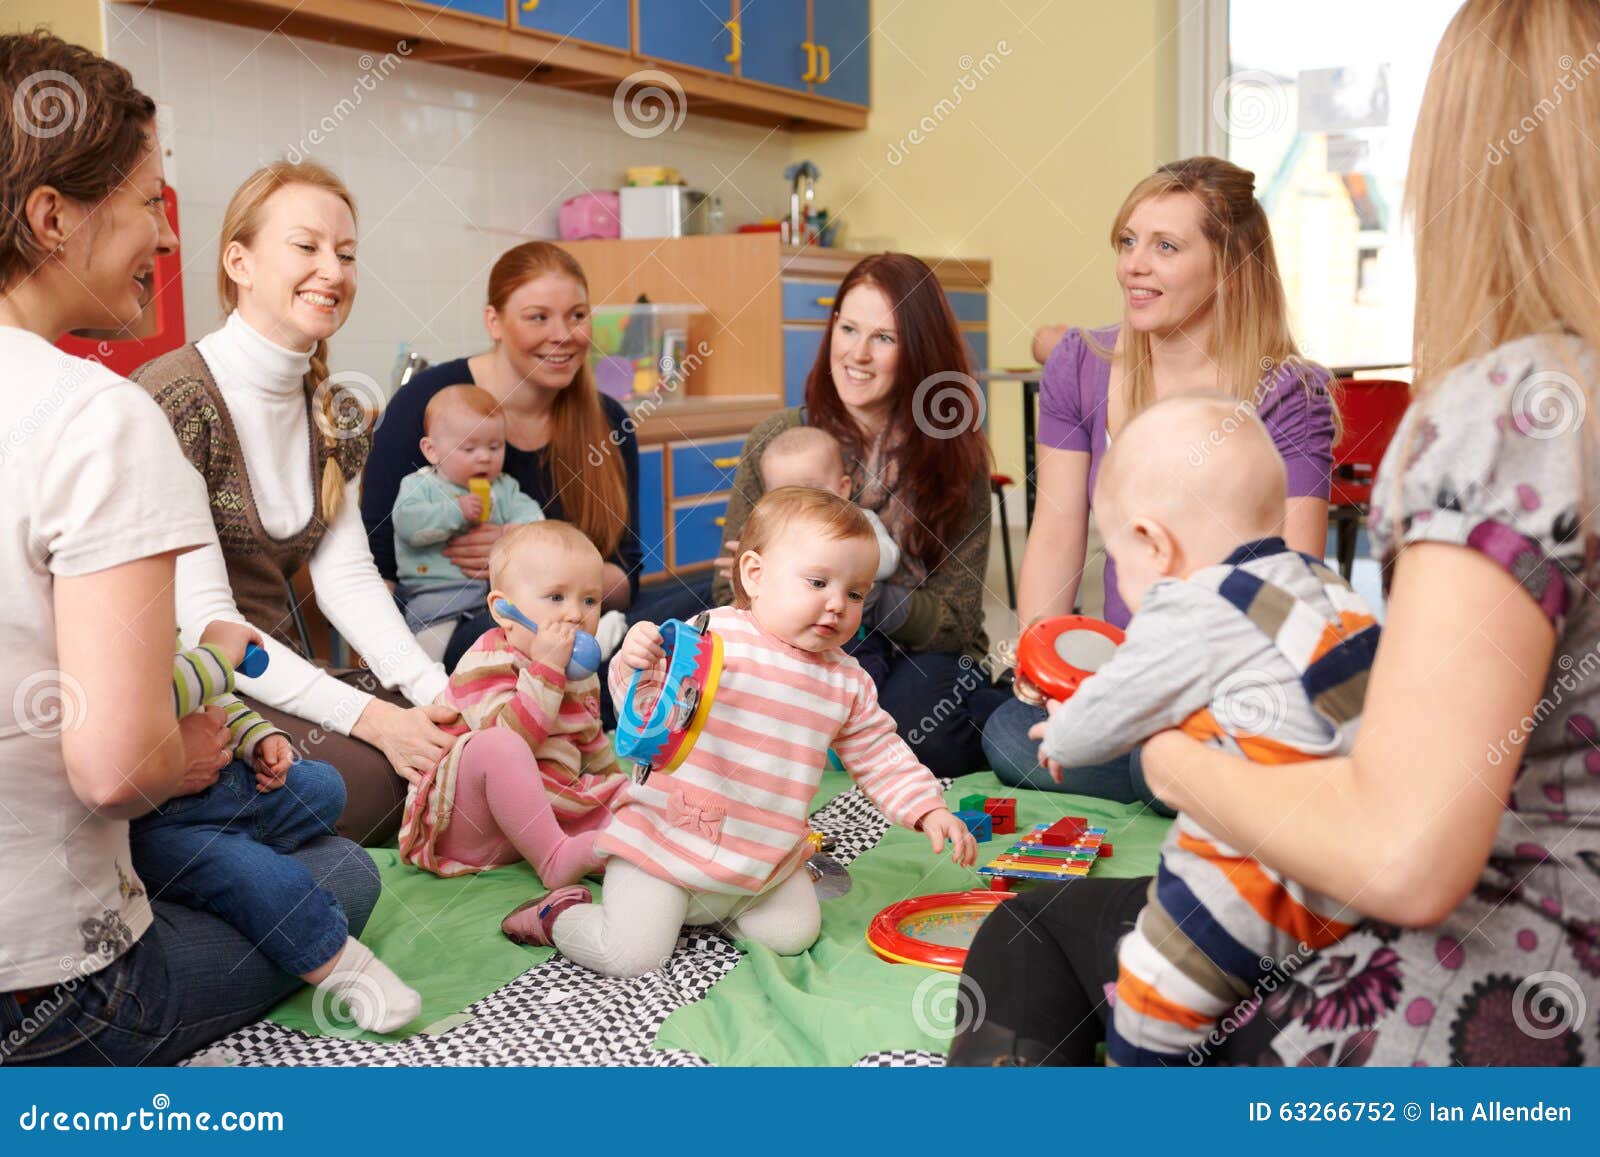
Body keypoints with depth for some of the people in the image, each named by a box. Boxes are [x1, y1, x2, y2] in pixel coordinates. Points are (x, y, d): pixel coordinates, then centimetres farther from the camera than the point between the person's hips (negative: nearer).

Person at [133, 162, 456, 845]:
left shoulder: (336, 410, 9)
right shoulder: (174, 402, -16)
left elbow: (348, 577, 1)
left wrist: (438, 691, -16)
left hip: (278, 678, 7)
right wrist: (369, 717, -27)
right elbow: (202, 620, -21)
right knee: (366, 767, -27)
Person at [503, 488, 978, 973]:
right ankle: (560, 913, 19)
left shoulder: (847, 683, 3)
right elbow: (646, 708, -14)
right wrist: (634, 664, -35)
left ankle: (714, 909, 26)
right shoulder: (714, 635, -15)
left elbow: (882, 759, 11)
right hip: (664, 838, -6)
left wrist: (930, 810, -1)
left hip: (765, 861, 6)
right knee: (631, 957, -12)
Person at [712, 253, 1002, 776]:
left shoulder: (954, 457, -4)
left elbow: (956, 624, -8)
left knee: (918, 714, -34)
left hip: (920, 662, -1)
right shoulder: (776, 442, -2)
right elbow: (729, 596, 2)